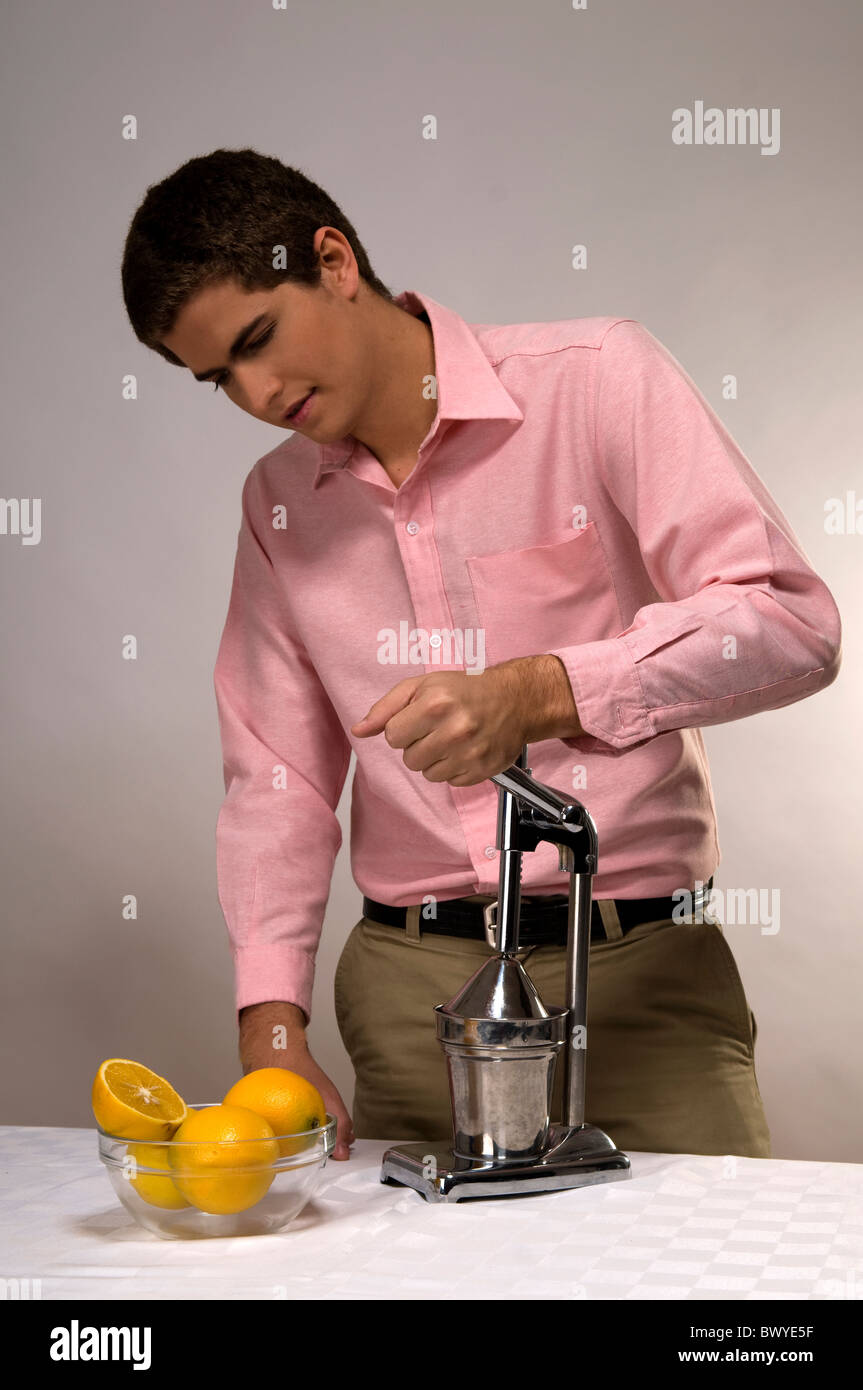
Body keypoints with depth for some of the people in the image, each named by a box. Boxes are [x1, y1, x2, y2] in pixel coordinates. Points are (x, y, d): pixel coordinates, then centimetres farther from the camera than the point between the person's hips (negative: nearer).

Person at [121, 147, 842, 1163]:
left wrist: (535, 693, -25)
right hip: (412, 980, 4)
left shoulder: (594, 379, -4)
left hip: (638, 964, -3)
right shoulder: (277, 503, 12)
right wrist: (272, 1025, 1)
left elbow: (790, 622, -13)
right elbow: (276, 776, 14)